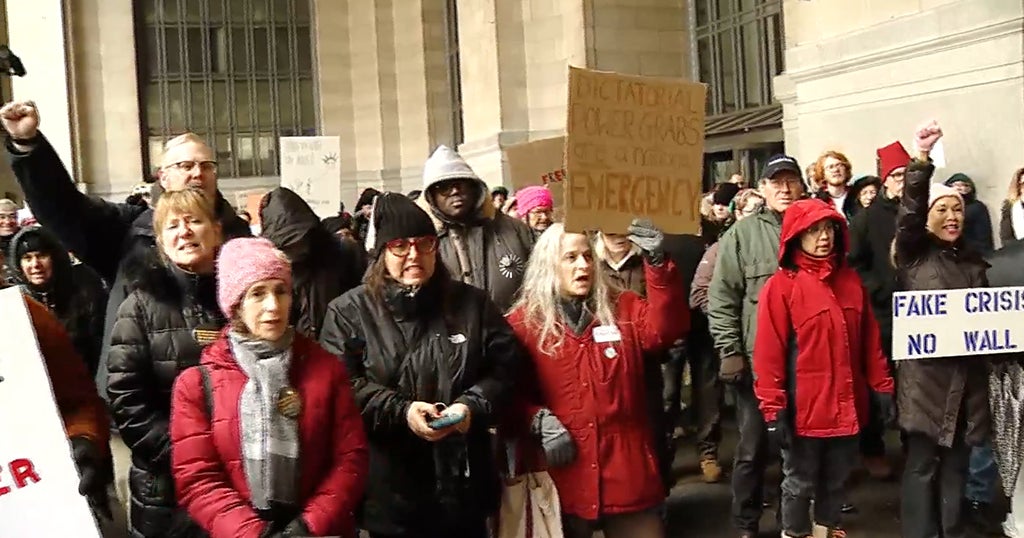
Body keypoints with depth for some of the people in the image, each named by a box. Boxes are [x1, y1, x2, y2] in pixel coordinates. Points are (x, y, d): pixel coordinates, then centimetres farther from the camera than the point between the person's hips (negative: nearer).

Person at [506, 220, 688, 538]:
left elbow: (664, 328, -10)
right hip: (562, 475, -1)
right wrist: (538, 421, -19)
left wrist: (657, 264, -21)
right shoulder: (524, 322, 1)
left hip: (626, 468, 2)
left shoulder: (622, 308, 9)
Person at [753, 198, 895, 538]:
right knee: (800, 483, 9)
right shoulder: (782, 285, -10)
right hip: (805, 408, -5)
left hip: (846, 407, 5)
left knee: (836, 480, 19)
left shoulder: (850, 281, 8)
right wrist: (773, 409, -16)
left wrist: (882, 388, 7)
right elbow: (768, 352, -14)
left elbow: (870, 341, 11)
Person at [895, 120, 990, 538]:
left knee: (956, 464, 11)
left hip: (966, 377, 5)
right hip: (925, 375, -5)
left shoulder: (973, 263, 15)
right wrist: (921, 158, -25)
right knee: (922, 463, 1)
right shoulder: (914, 255, 0)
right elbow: (909, 210, -17)